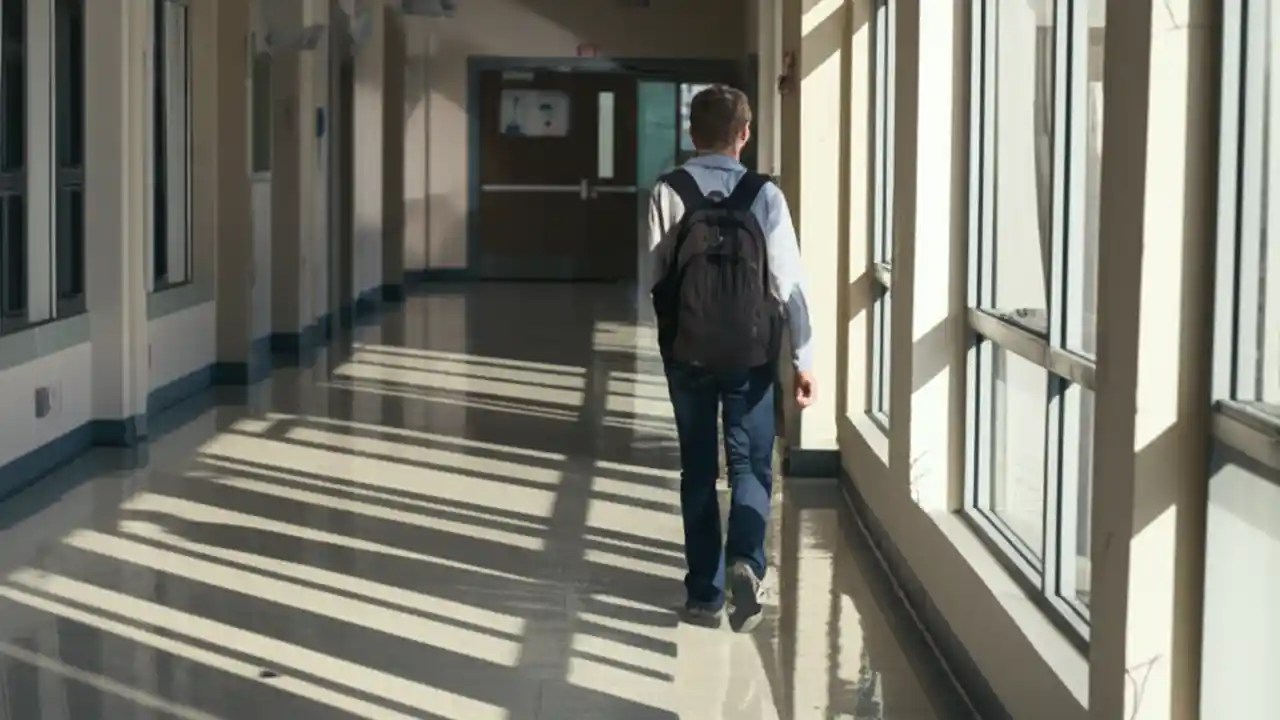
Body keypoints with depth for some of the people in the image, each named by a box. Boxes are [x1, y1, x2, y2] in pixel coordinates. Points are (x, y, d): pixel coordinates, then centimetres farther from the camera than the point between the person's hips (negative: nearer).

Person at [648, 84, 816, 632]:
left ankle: (705, 592, 14)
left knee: (698, 469, 11)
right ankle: (745, 561, -15)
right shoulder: (764, 195, -6)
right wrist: (805, 358, -2)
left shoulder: (668, 193, -5)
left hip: (687, 351, 1)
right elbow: (788, 282, -7)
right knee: (750, 463, 10)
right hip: (751, 352, -1)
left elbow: (655, 275, -4)